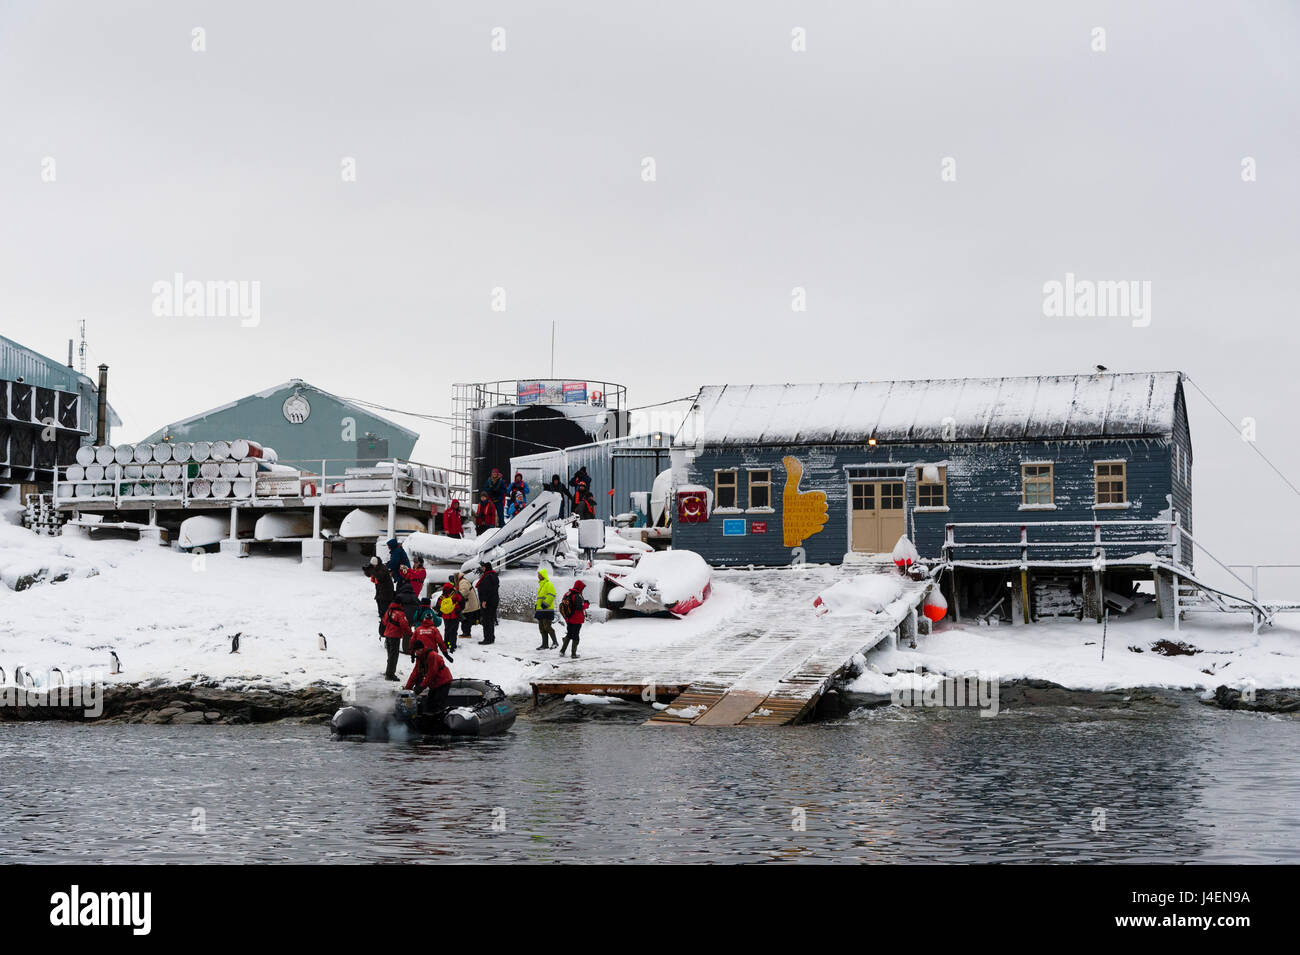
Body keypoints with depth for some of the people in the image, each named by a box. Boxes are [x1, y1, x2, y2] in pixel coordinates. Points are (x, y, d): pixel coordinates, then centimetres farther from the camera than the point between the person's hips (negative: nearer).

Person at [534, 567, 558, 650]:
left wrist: (545, 604, -22)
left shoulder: (548, 584, -8)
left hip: (547, 610, -9)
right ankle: (545, 644, 12)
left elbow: (551, 595, -17)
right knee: (541, 627, 8)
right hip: (540, 610, 9)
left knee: (547, 626, -13)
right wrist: (536, 607, 24)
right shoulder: (541, 585, 21)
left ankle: (555, 642, -4)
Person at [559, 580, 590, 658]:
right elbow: (580, 607, -26)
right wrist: (586, 604, -6)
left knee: (568, 635, 20)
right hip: (576, 620, -7)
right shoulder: (577, 596, -20)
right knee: (575, 637, 4)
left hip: (568, 619, 7)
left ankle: (562, 651, 18)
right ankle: (574, 654, 7)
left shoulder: (567, 594, 5)